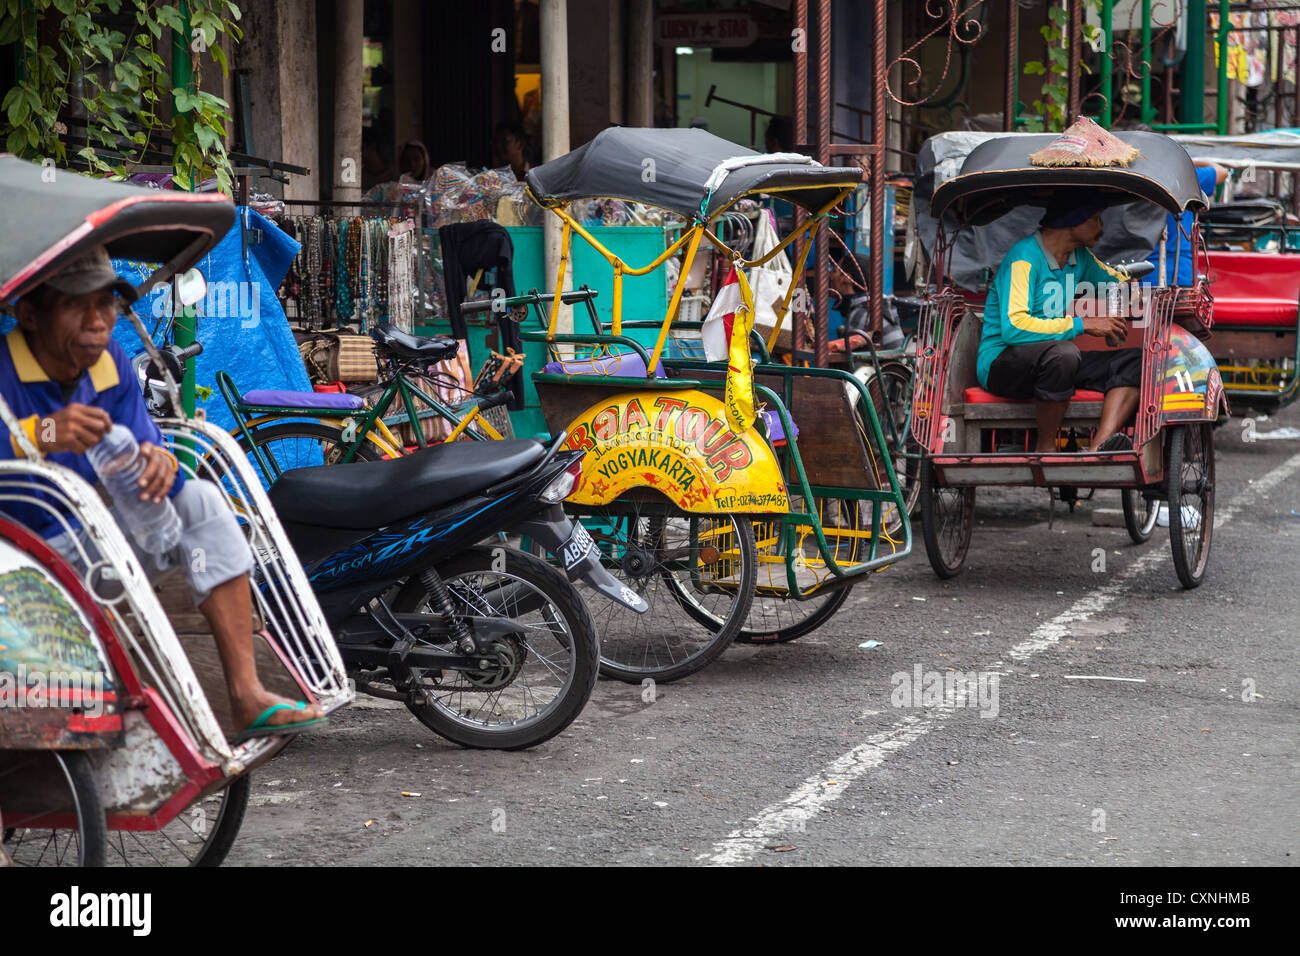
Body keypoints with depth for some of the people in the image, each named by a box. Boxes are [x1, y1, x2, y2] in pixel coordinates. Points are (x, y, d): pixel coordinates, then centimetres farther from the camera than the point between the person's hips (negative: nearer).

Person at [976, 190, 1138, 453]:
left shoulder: (1080, 257, 10)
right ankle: (1045, 448, -21)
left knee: (1135, 361, -10)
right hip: (1001, 362, -9)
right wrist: (1083, 324, -24)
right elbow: (1013, 327, -30)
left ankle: (1099, 447, -32)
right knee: (1062, 353, -39)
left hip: (1053, 362, 9)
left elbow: (1116, 282, 33)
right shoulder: (1024, 258, -17)